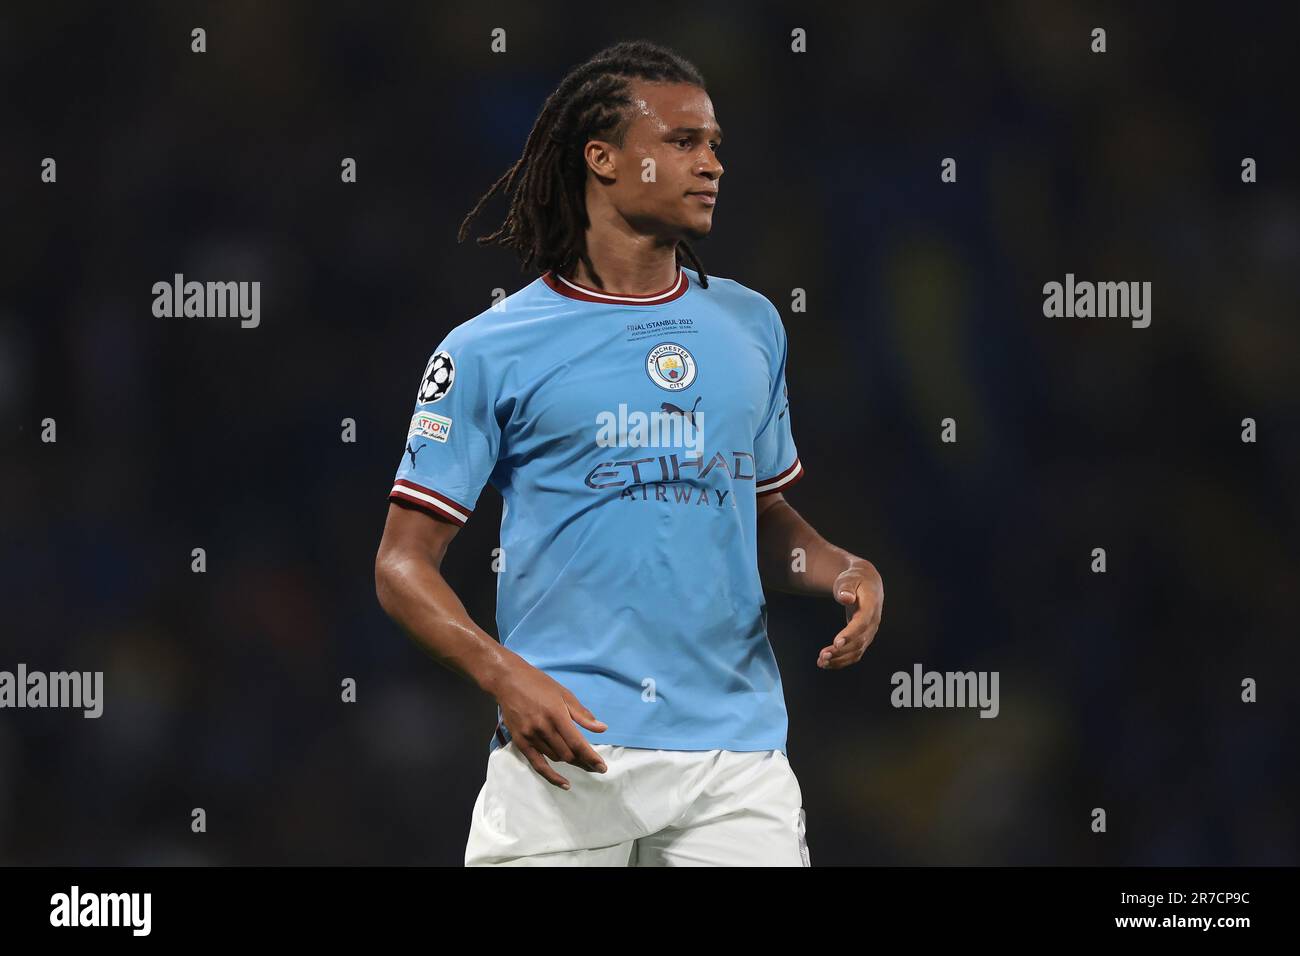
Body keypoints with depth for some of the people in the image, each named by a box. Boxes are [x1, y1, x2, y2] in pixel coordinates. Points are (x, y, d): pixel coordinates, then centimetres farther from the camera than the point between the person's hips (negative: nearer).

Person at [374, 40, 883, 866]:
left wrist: (846, 573, 3)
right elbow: (404, 563, 0)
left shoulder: (752, 325, 15)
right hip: (568, 752, -4)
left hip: (737, 761, 4)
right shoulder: (487, 352, 0)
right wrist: (505, 675, -17)